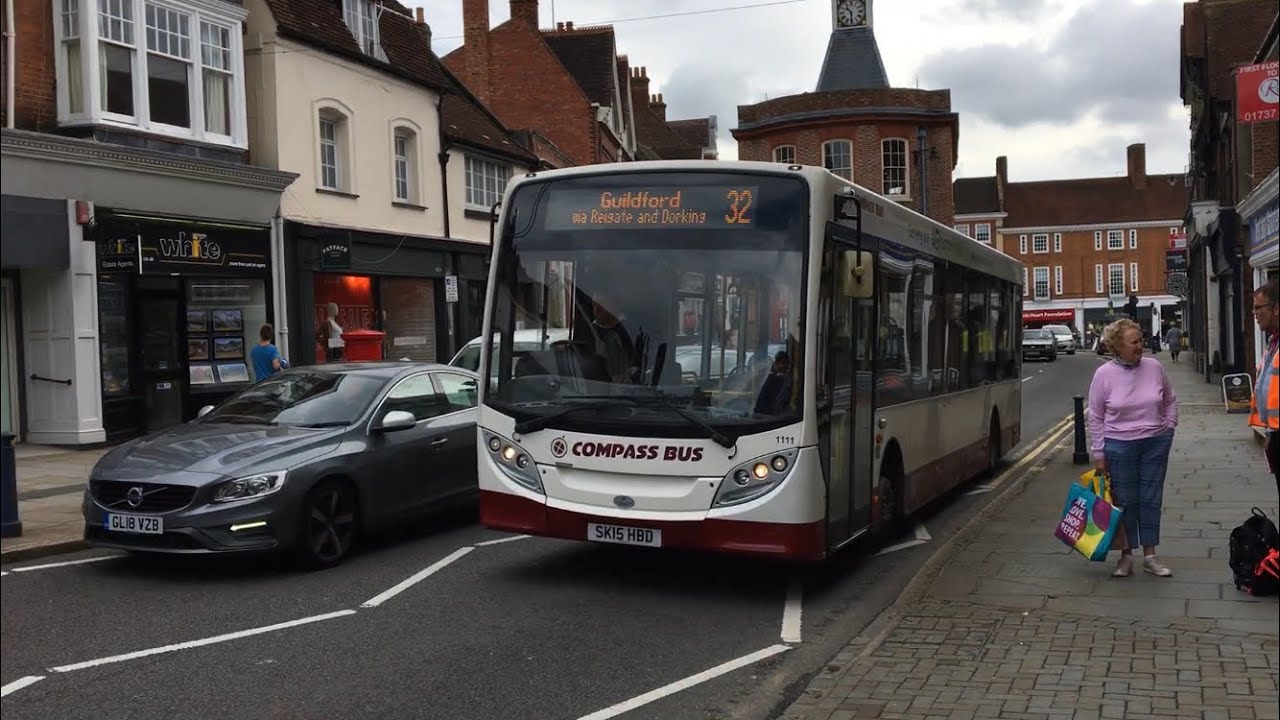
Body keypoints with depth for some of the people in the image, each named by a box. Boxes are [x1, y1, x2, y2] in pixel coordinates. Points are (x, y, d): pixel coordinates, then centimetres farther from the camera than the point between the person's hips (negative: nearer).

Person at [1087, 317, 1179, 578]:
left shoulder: (1154, 367, -1)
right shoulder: (1104, 374, -9)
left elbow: (1170, 400, 15)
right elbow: (1095, 417, -4)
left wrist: (1169, 427, 7)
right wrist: (1099, 455, -5)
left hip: (1156, 443, 3)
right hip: (1119, 446, -3)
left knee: (1151, 499, 8)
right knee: (1125, 501, 4)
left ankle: (1150, 556, 17)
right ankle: (1126, 555, 16)